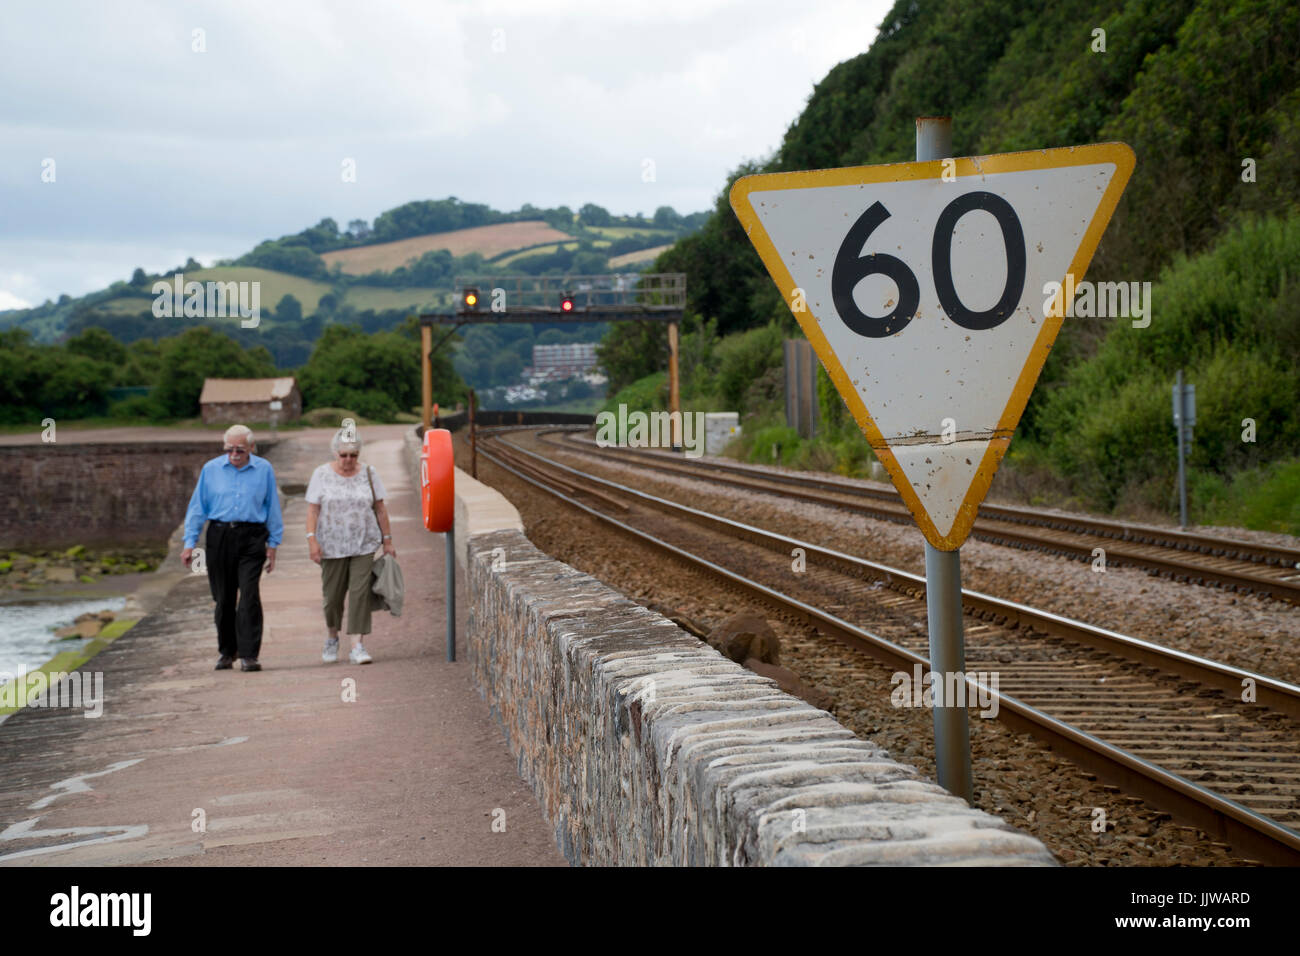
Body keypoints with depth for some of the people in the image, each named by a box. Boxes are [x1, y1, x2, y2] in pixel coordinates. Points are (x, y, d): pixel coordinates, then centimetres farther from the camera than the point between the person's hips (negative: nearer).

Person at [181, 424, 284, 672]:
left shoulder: (264, 470, 3)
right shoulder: (211, 470, 4)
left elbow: (273, 509, 9)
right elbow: (197, 508, 8)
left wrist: (273, 543, 7)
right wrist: (190, 543, 3)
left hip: (252, 538, -1)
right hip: (220, 537, 2)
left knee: (249, 596, -11)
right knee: (224, 598, 8)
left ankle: (248, 655, -12)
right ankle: (226, 651, 23)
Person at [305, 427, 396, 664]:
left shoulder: (368, 474, 4)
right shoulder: (322, 474, 0)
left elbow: (380, 509, 7)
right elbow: (313, 510, -3)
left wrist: (387, 540, 5)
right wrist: (312, 539, -14)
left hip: (363, 545, 1)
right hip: (332, 546, 0)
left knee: (360, 593, -9)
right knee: (332, 594, 6)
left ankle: (358, 646, -10)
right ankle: (332, 637, 32)